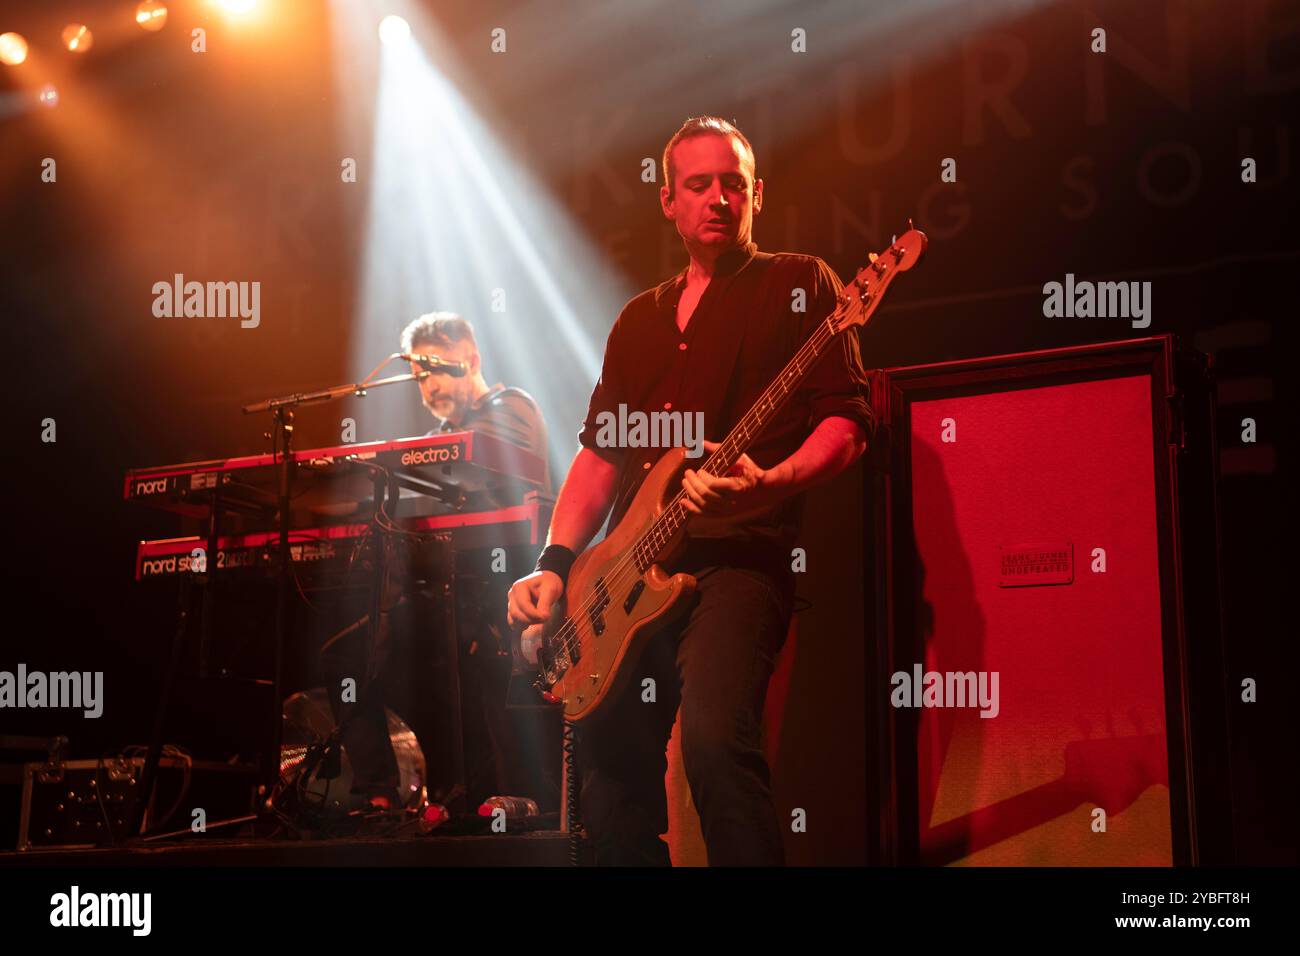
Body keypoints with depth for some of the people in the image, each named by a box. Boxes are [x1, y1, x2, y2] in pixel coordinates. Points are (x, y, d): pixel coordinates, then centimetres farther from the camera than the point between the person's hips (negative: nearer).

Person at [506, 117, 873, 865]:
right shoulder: (641, 319, 22)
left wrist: (767, 483, -24)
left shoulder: (798, 284, 5)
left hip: (740, 555, -6)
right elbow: (600, 449, 21)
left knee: (715, 735, -28)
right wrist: (556, 565, 7)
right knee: (610, 769, 5)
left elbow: (849, 422, -5)